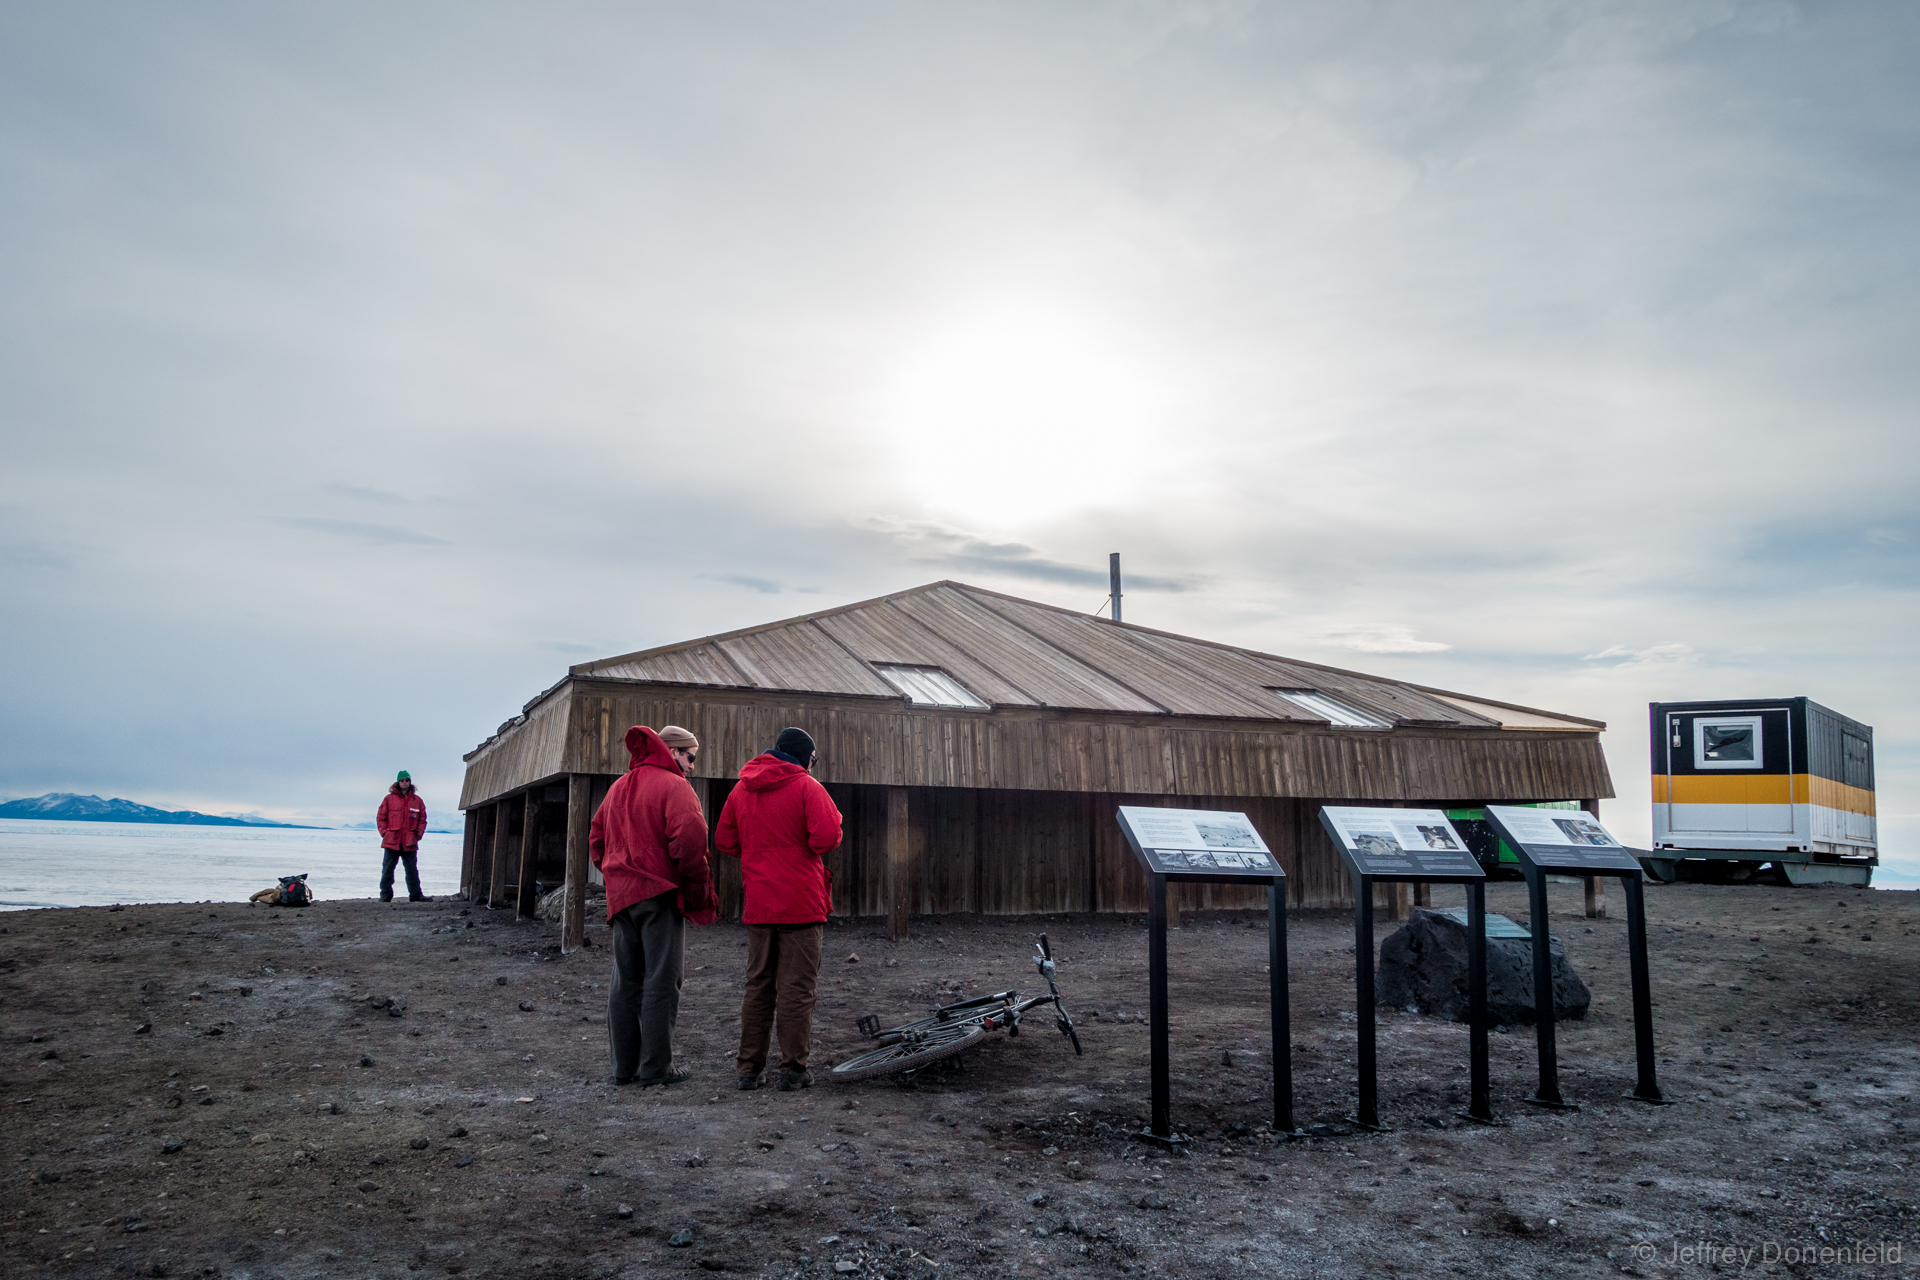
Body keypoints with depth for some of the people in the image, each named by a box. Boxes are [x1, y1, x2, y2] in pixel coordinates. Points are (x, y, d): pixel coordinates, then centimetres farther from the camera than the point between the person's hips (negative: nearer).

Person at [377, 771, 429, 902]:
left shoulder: (417, 800, 8)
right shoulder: (389, 799, 4)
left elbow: (422, 820, 12)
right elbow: (380, 817, 6)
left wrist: (418, 834, 0)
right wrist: (385, 832, -4)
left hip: (410, 843, 1)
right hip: (391, 842, -1)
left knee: (412, 870, 5)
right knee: (387, 869, 3)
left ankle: (416, 894, 10)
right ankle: (385, 895, 10)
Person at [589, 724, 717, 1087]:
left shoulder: (619, 786, 17)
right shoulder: (673, 785, -9)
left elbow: (596, 837, 20)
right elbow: (690, 836, -22)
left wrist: (617, 874, 18)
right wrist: (698, 882, -11)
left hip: (621, 894, 7)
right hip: (661, 893, -7)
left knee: (625, 981, 12)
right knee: (661, 981, -1)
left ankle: (624, 1065, 16)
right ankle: (656, 1066, 1)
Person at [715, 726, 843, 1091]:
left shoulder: (741, 790, 10)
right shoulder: (806, 787, -8)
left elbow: (724, 841, 13)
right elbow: (827, 837, -19)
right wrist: (813, 847, 3)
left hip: (758, 906, 5)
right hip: (802, 904, -5)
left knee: (758, 987, 12)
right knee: (797, 988, 1)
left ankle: (749, 1069, 16)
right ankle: (793, 1069, 4)